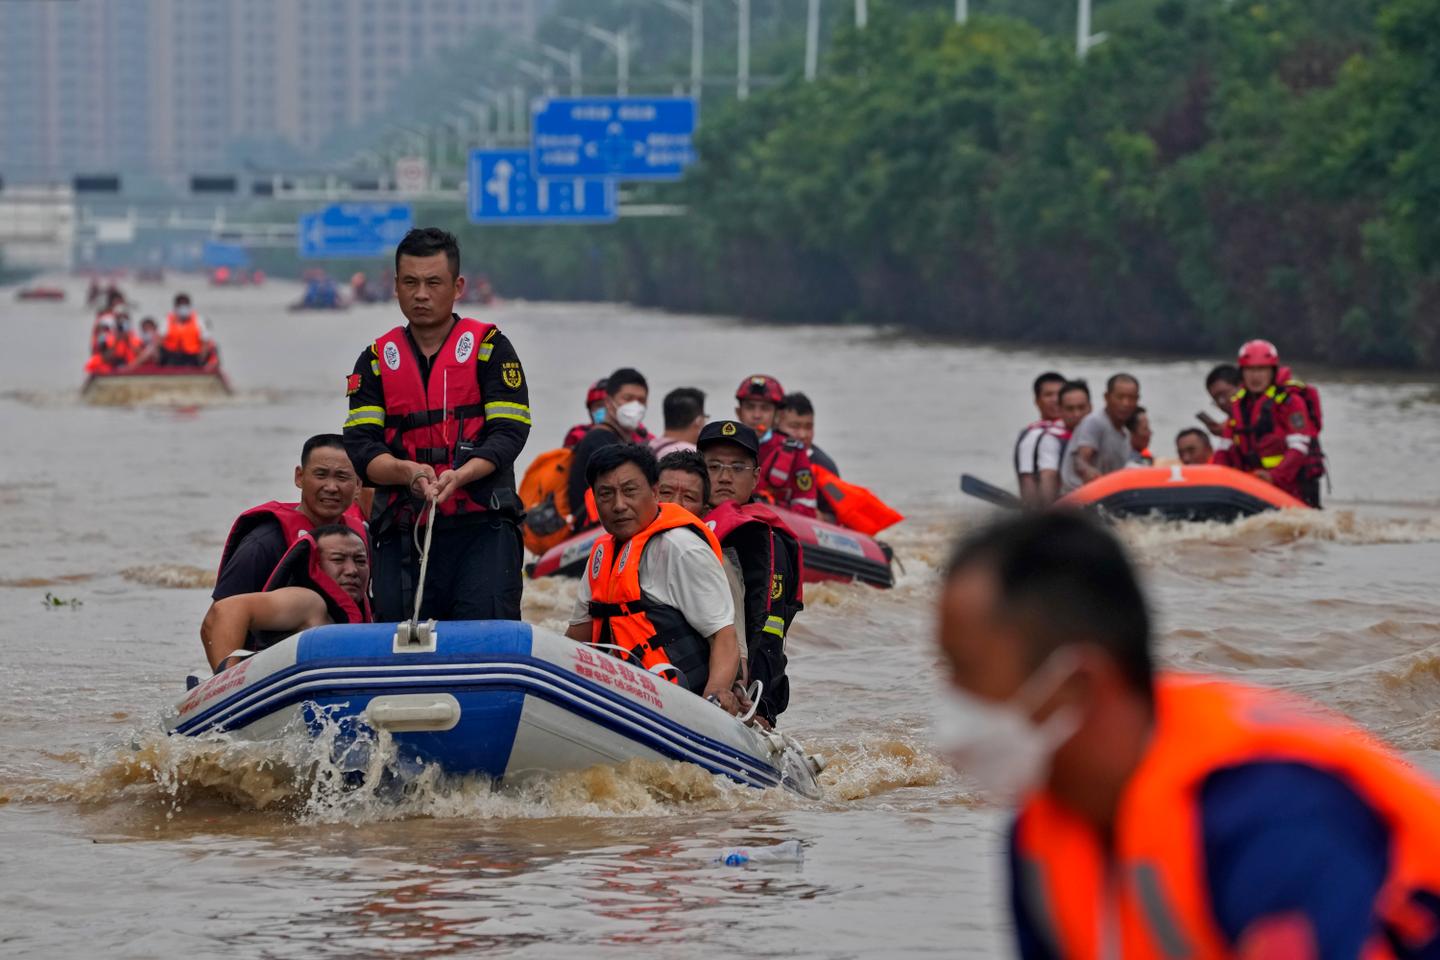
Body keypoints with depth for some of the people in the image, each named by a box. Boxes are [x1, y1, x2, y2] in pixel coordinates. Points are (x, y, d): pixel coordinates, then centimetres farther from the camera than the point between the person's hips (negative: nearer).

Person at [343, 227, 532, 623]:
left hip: (482, 529, -3)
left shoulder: (489, 347, 7)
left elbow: (508, 433, -3)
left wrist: (458, 476, -21)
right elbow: (360, 448, 4)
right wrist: (408, 472, -18)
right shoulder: (376, 360, 14)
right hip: (402, 529, 3)